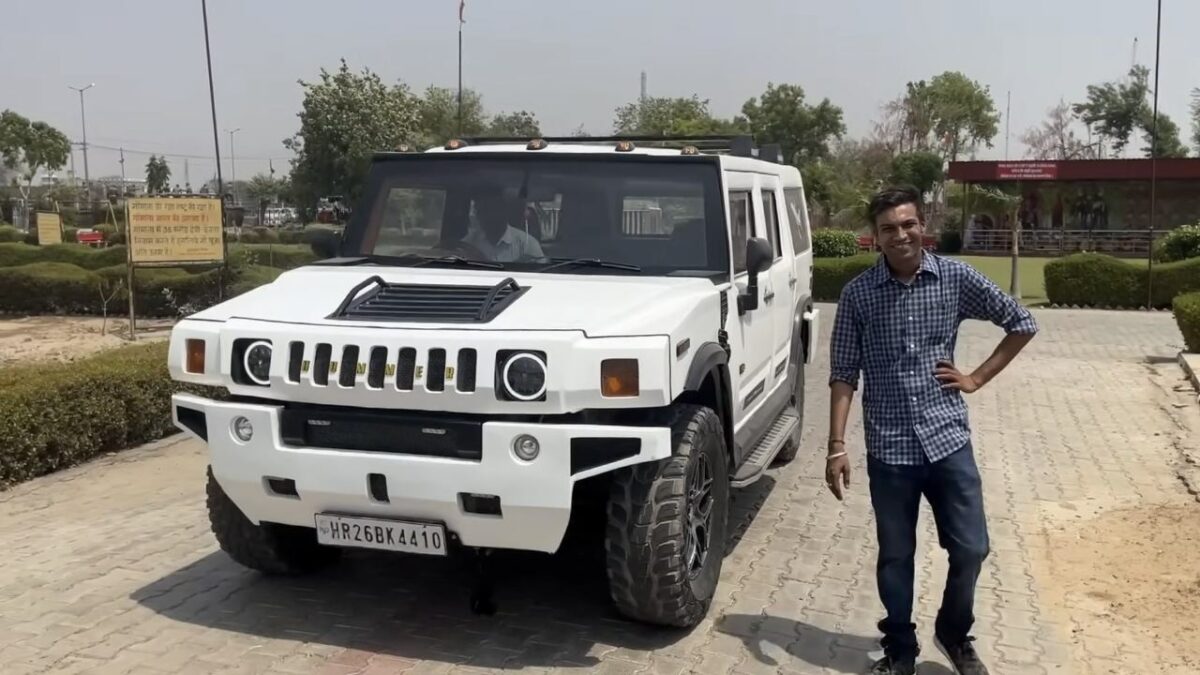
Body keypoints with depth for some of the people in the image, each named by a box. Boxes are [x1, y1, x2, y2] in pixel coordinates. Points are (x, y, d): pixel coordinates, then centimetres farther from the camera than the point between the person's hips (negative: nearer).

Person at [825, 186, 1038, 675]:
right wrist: (836, 445, -8)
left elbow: (1022, 323, 8)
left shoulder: (956, 278, -3)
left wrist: (977, 378, 2)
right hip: (889, 448, 0)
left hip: (948, 437, 1)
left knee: (971, 549, 5)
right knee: (895, 558, 9)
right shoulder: (858, 294, -4)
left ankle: (954, 634, 32)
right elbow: (844, 373, -2)